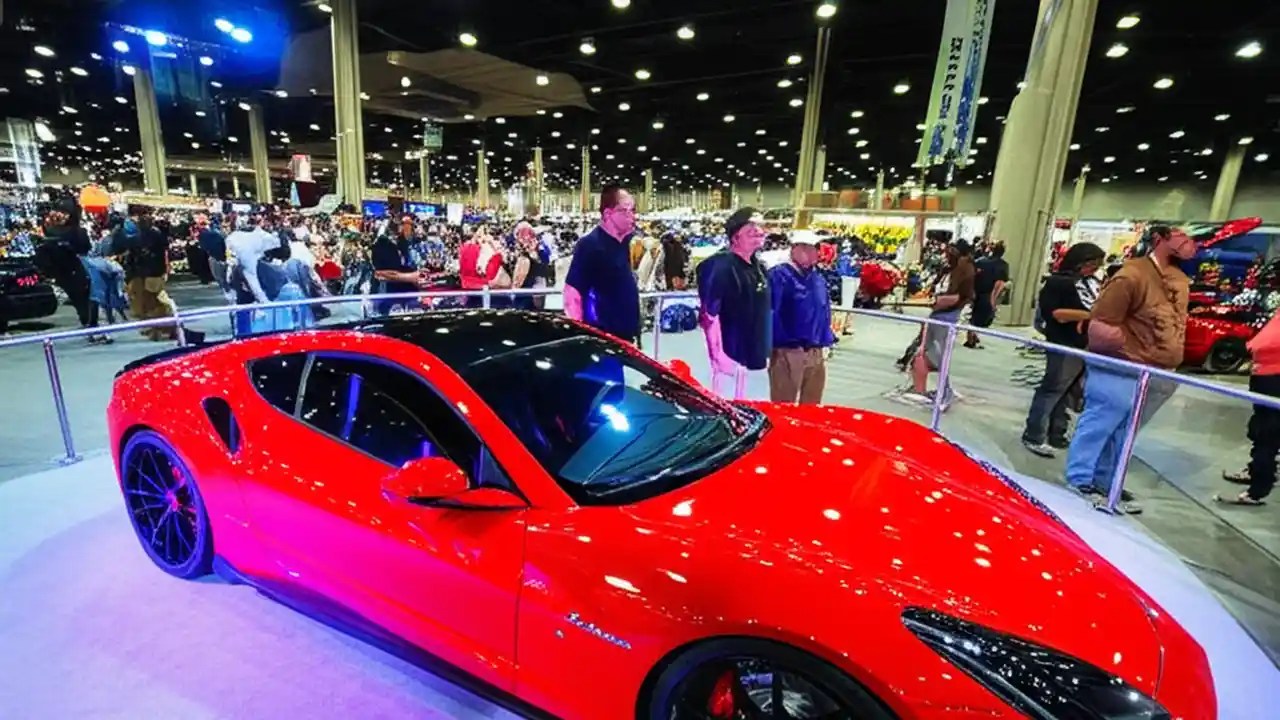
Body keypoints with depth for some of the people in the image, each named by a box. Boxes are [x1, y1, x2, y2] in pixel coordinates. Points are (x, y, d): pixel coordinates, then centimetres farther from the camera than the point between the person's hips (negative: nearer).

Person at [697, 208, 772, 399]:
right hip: (731, 355, -8)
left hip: (754, 356, 9)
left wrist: (766, 349, 18)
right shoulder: (721, 266, -17)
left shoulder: (758, 266, 11)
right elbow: (708, 315, -22)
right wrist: (717, 354, -25)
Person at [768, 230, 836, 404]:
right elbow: (770, 312, -17)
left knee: (811, 406, 17)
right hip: (787, 352, -7)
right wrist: (770, 346, -20)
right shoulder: (779, 275, -10)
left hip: (816, 354, 7)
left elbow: (825, 314, 20)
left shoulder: (819, 279, 15)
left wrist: (826, 343, 15)